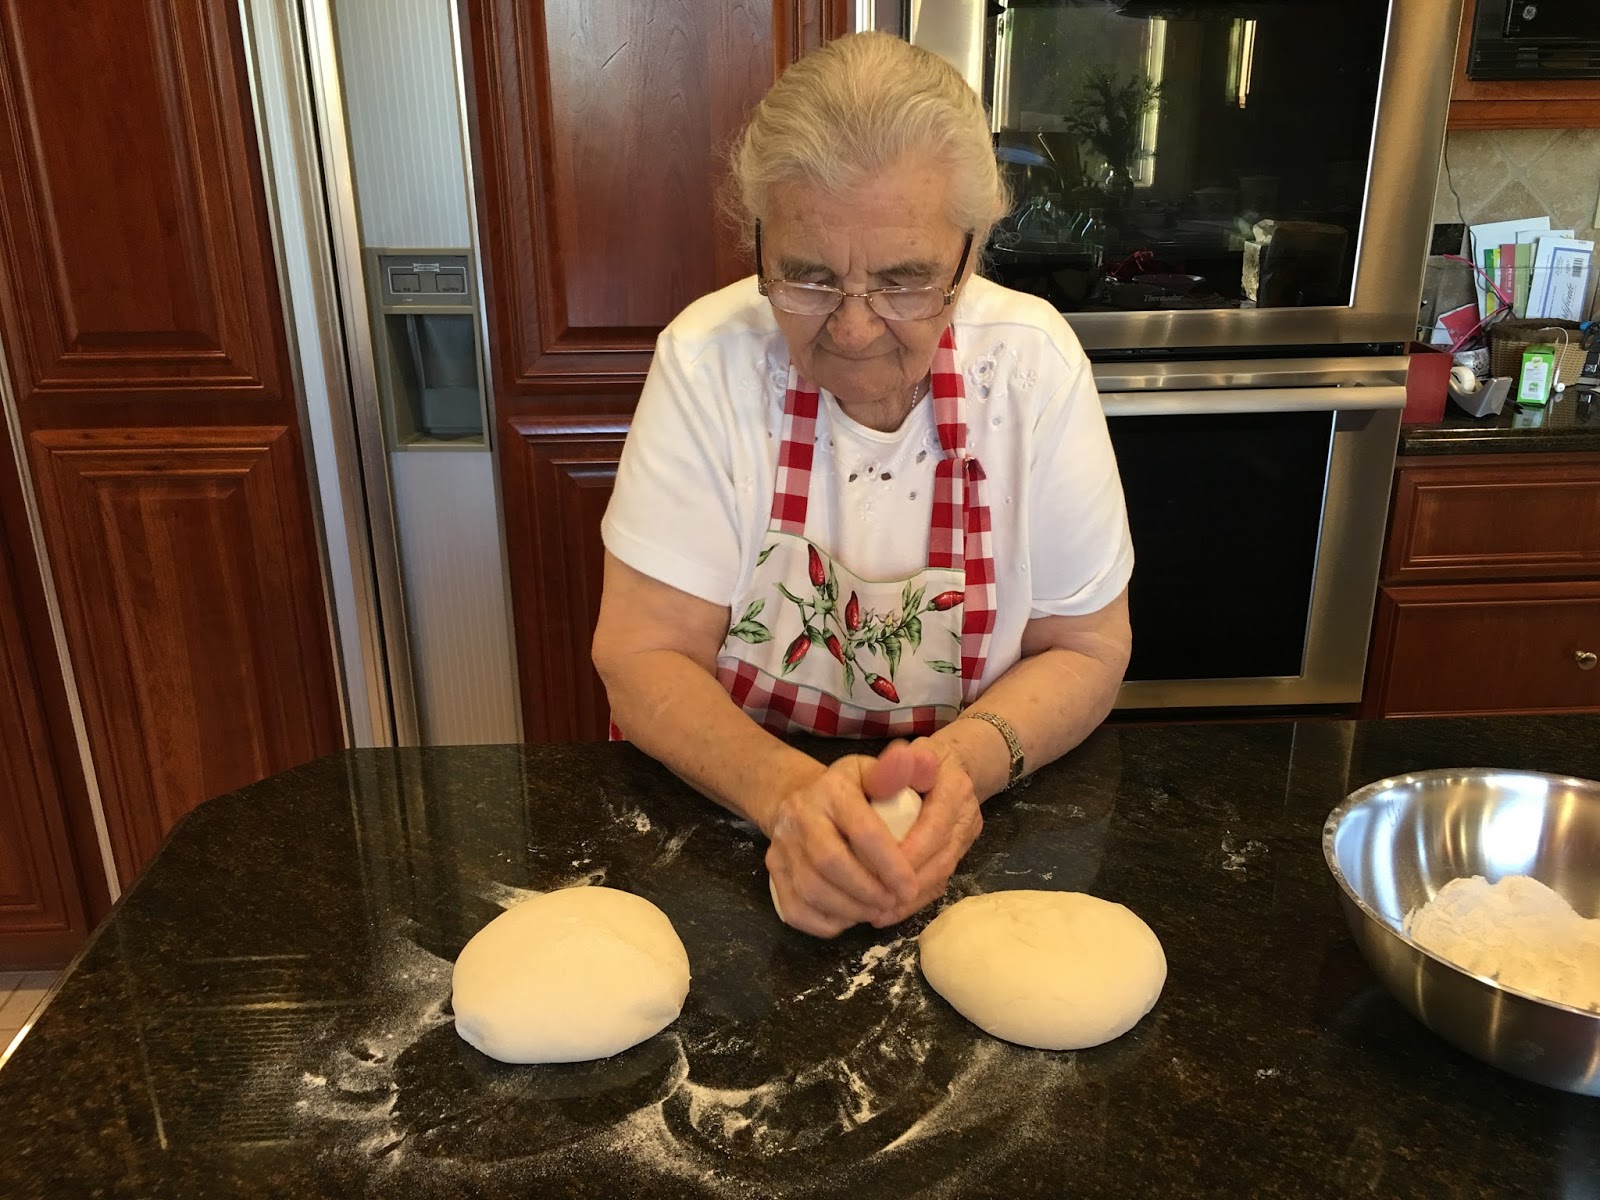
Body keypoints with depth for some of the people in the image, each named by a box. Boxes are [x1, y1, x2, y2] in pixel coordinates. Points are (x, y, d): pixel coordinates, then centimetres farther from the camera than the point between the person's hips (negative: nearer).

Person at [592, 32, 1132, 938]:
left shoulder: (1033, 362, -11)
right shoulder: (708, 359, -13)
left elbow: (1087, 649, -4)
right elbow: (643, 658, -12)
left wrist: (968, 759, -24)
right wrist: (787, 788, -31)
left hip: (974, 836, 1)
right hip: (726, 812, 0)